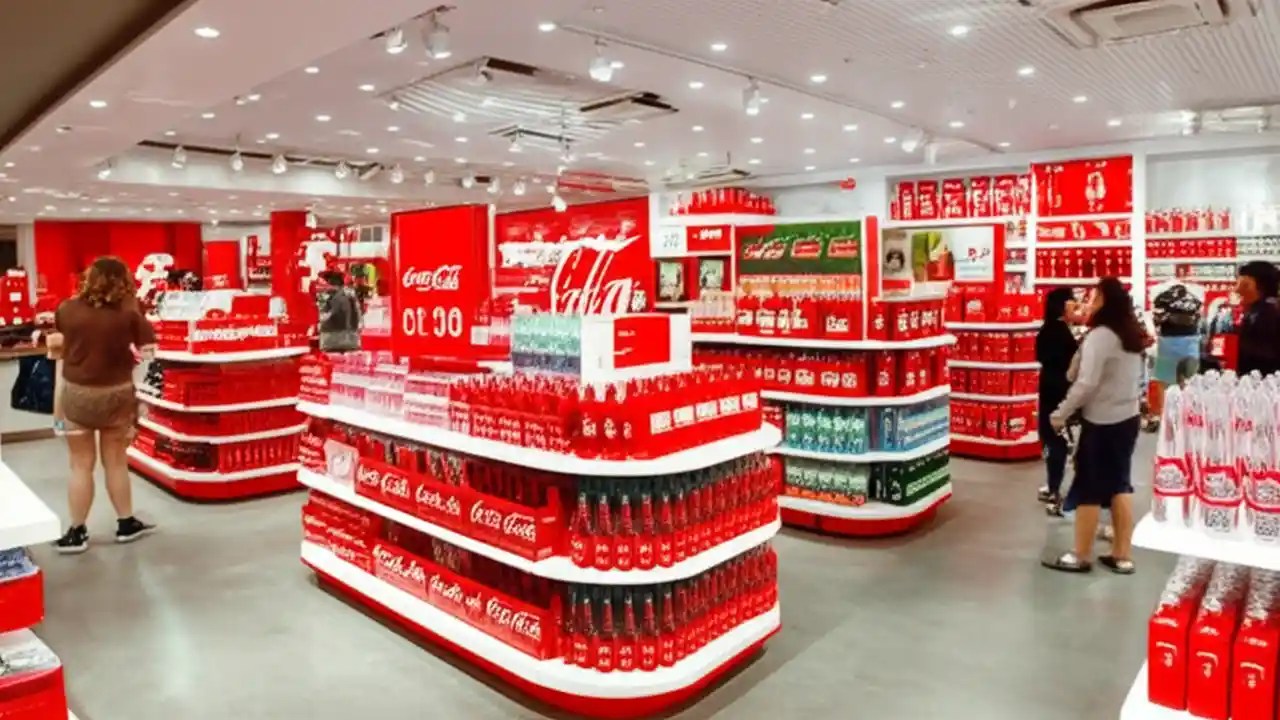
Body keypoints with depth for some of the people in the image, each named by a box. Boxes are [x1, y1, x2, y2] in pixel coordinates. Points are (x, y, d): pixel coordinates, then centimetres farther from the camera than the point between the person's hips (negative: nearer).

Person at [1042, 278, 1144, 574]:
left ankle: (1080, 557, 12)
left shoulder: (1100, 335, -18)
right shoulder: (1133, 335, 8)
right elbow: (1134, 378, 13)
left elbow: (1087, 383, -22)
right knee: (1120, 484, 14)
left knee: (1089, 488, 2)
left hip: (1102, 422, -8)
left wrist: (1060, 414, -14)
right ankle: (1122, 556, 19)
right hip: (1129, 417, 8)